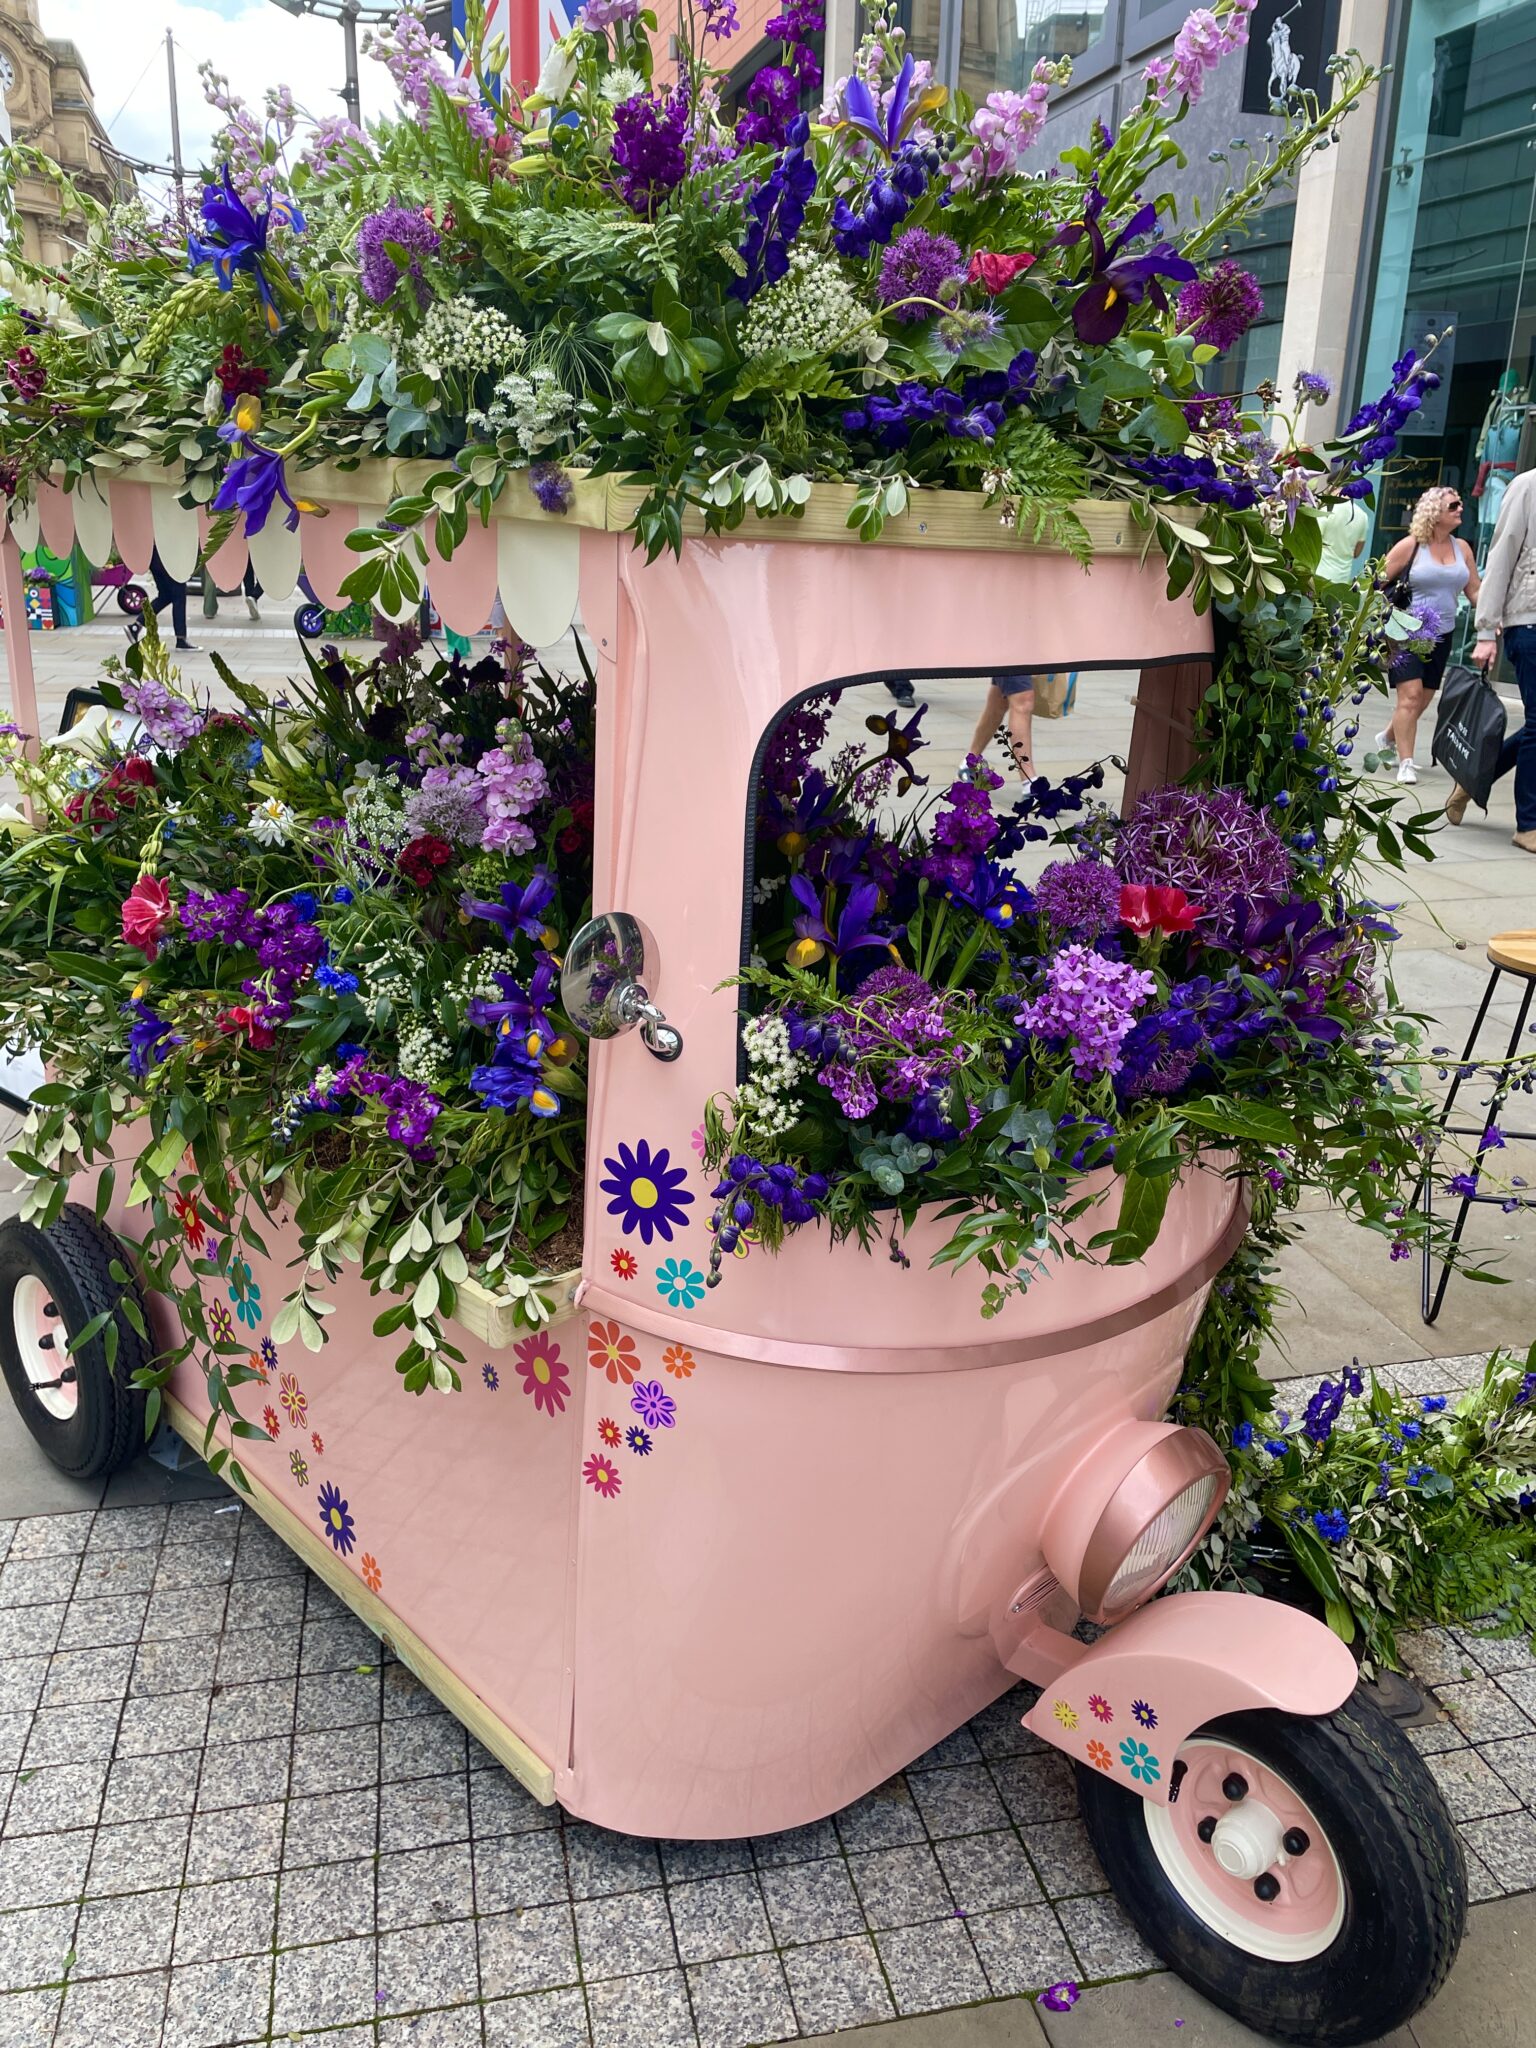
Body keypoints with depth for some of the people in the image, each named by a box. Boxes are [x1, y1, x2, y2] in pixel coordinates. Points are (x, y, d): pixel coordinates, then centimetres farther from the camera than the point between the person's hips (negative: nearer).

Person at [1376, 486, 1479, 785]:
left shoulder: (1462, 548, 8)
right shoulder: (1410, 546, -8)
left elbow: (1476, 590, 12)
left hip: (1441, 637, 6)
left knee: (1423, 699, 11)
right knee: (1410, 695, -16)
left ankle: (1387, 737, 36)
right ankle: (1405, 763, -12)